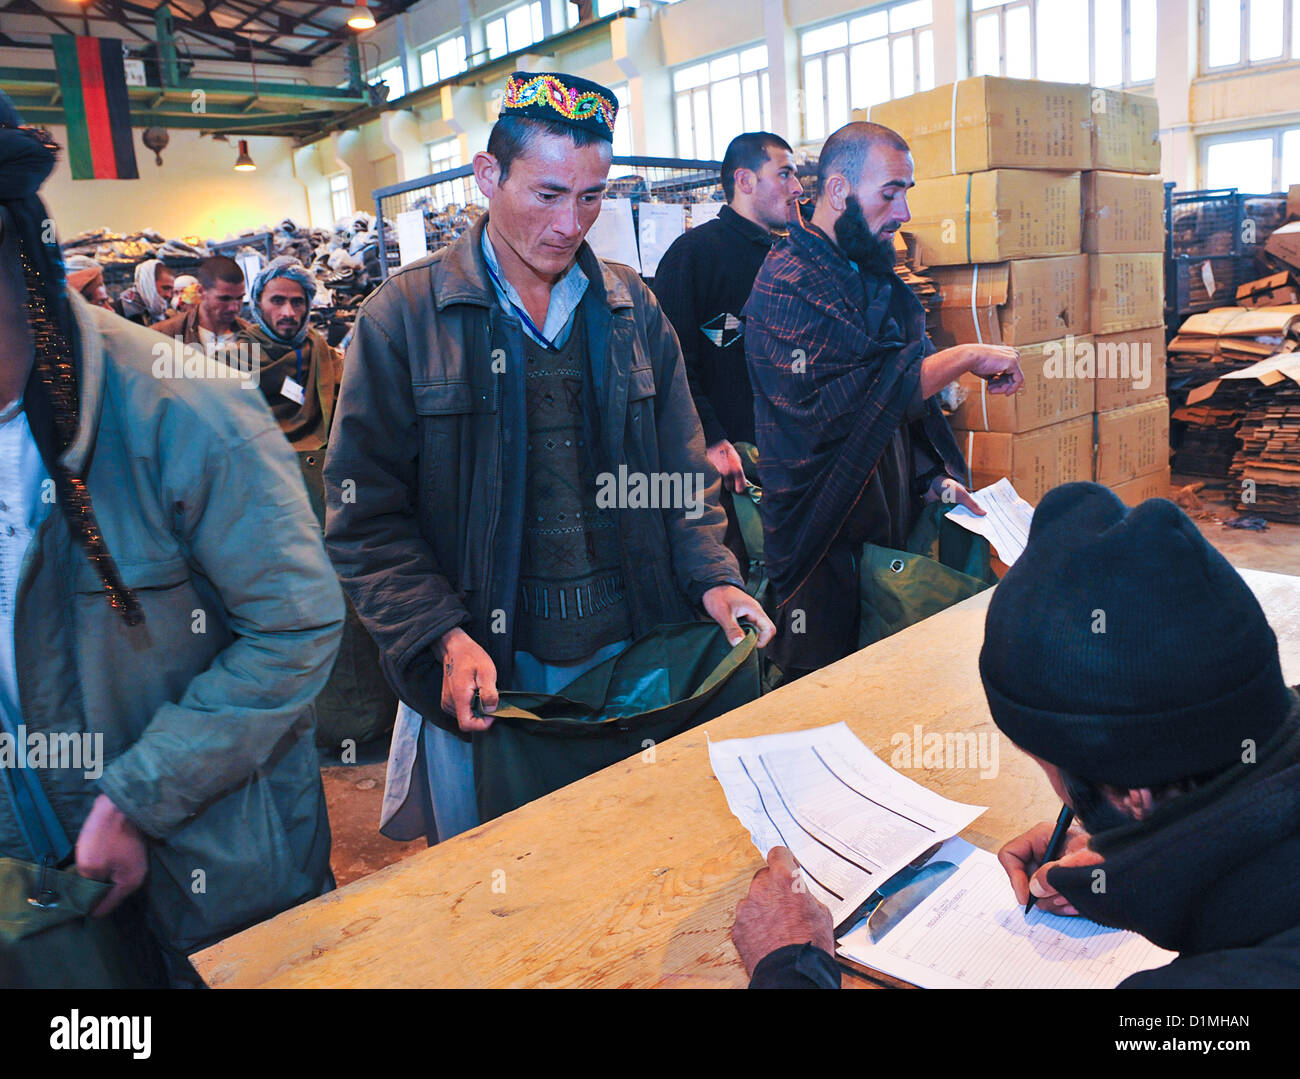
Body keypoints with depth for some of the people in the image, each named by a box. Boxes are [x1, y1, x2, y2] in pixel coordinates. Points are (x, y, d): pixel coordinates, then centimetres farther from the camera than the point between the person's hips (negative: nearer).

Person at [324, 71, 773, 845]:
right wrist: (443, 638, -18)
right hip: (483, 671, -2)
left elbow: (681, 466, 11)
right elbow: (366, 516, -7)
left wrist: (713, 575, -3)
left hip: (628, 651, 3)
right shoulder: (404, 316, -5)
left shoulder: (631, 307, 6)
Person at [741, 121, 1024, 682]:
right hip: (823, 546, -8)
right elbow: (832, 404, -28)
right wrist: (967, 357, -19)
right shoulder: (787, 283, -15)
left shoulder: (878, 278, 13)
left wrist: (935, 478, 4)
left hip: (890, 528, 8)